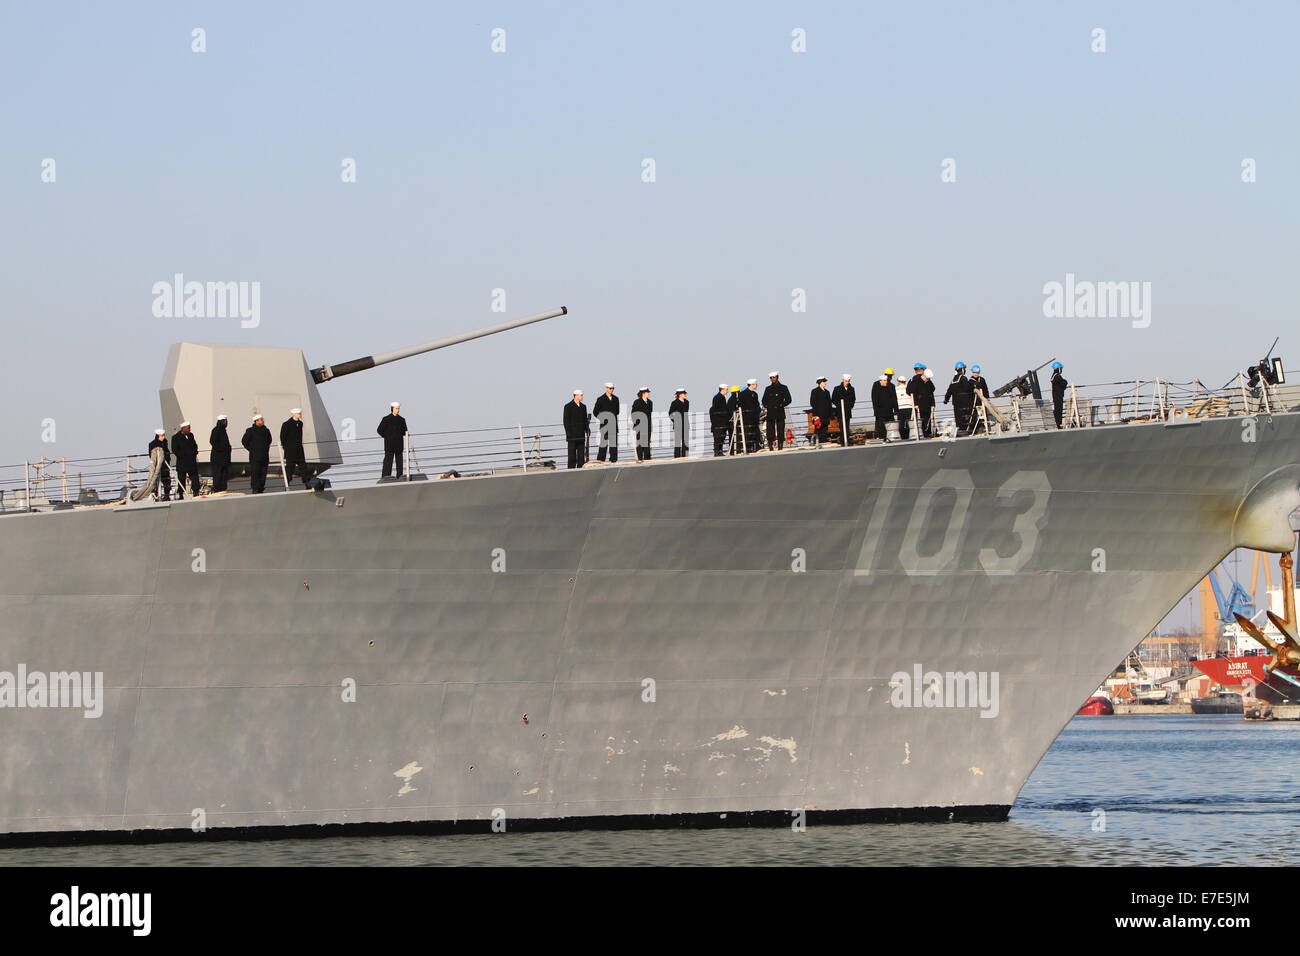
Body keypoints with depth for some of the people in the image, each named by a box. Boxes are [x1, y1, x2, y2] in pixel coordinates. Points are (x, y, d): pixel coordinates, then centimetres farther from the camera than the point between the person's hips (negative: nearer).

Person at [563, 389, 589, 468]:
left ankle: (581, 467, 6)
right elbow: (566, 421, -6)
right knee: (572, 453, -4)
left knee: (581, 453, 4)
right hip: (572, 435, -5)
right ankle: (571, 467, -3)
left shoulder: (583, 406, 14)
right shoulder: (568, 406, -4)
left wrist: (587, 429, 3)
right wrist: (568, 433, -13)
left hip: (581, 435, 5)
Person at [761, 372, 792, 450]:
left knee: (780, 429, -4)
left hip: (780, 412, -2)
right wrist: (766, 405, 1)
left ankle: (780, 444, -2)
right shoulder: (768, 389, 16)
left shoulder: (783, 388, 8)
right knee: (770, 430, -5)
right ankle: (770, 445, -5)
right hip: (770, 413, 2)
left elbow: (788, 399, 6)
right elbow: (764, 400, 21)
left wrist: (782, 405, -5)